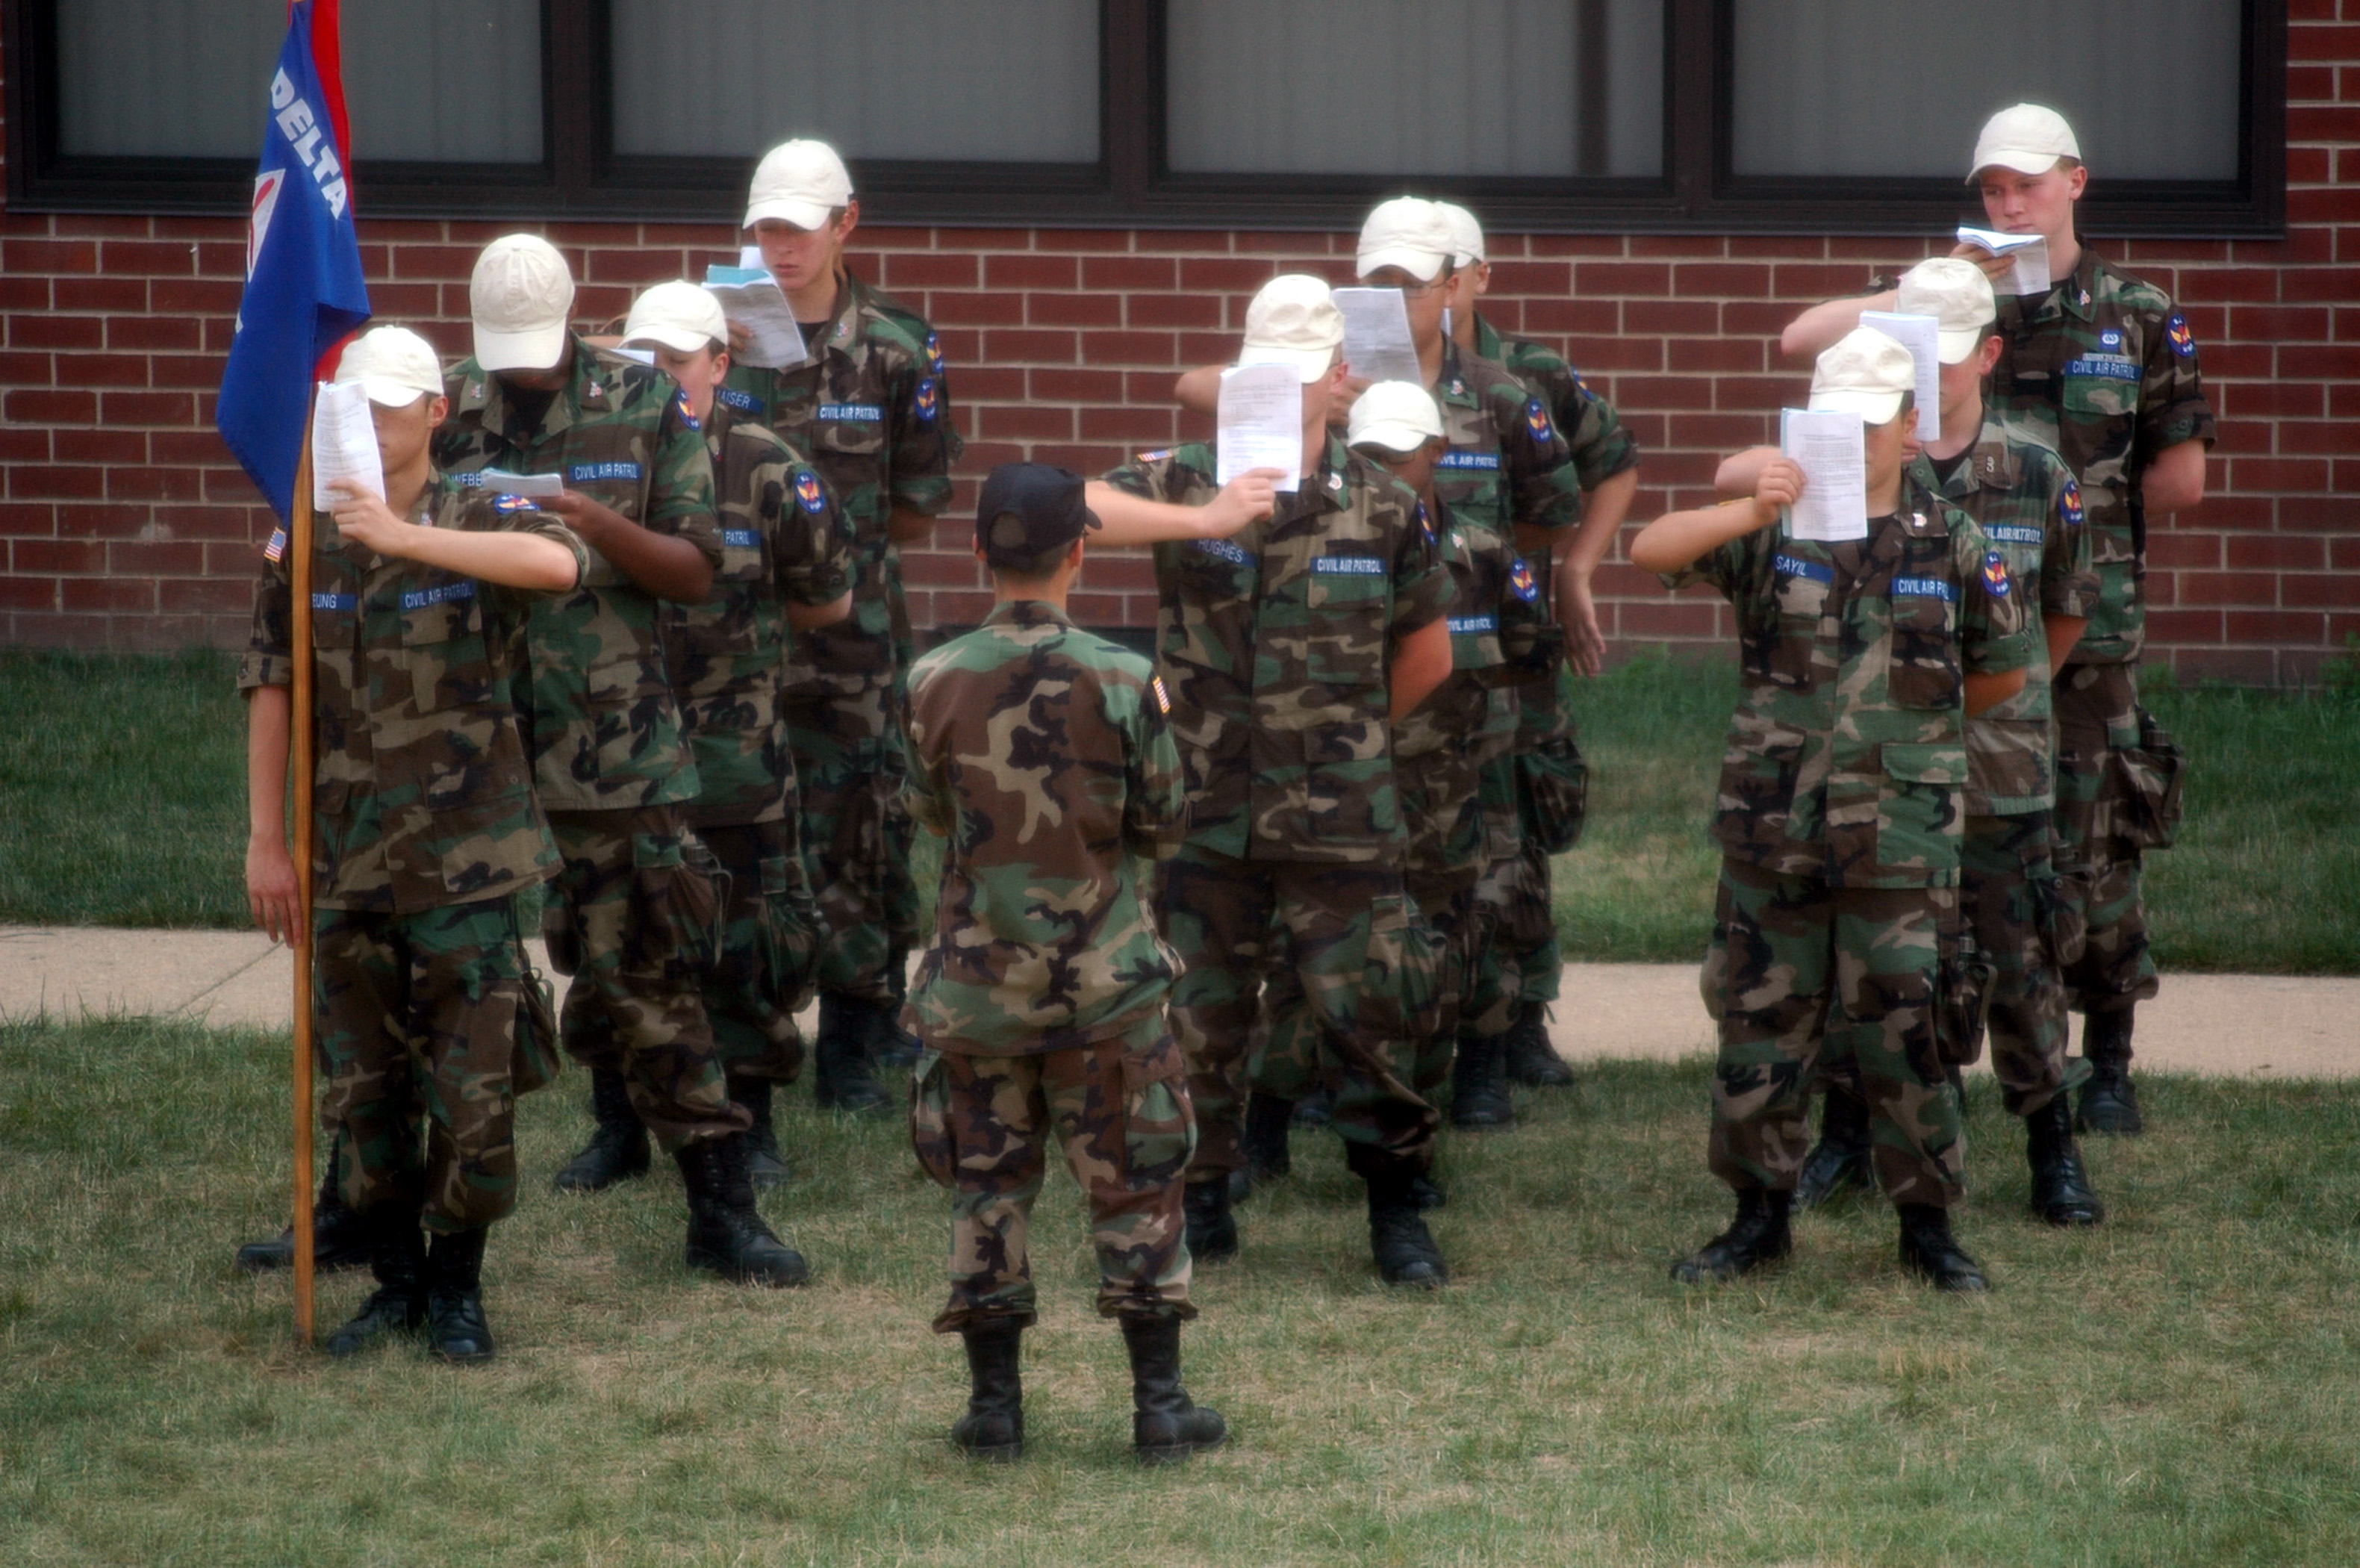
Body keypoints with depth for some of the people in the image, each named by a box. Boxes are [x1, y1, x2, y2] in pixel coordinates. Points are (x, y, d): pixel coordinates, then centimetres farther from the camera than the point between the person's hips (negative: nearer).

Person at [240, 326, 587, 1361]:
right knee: (361, 1087, 8)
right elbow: (272, 691, 7)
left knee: (472, 1090, -2)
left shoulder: (475, 527, -4)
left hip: (467, 861, -3)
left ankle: (457, 1289, 13)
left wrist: (405, 535, -29)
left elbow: (559, 563, -27)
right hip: (346, 866, 3)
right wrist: (265, 841, 3)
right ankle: (394, 1283, 22)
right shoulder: (304, 548, 5)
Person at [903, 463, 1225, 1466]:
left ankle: (994, 1406, 12)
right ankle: (1160, 1405, 10)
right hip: (1104, 978, -1)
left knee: (986, 1185, 11)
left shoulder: (935, 684, -8)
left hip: (978, 981, 1)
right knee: (1135, 1188, 8)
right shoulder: (1121, 681, -13)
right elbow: (1164, 826, -4)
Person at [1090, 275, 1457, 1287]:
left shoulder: (1384, 509, 2)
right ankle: (1201, 1200, 23)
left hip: (1342, 822, 0)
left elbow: (1427, 649, 14)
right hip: (1207, 813, 0)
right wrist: (1202, 520, -27)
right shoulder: (1187, 482, -1)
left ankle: (1395, 1211, 11)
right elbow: (1074, 509, -20)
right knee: (1200, 1013, 9)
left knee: (1370, 1013, -1)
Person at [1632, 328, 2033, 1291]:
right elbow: (1649, 552, -13)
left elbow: (2001, 675, 14)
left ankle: (1927, 1223, 11)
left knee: (1907, 1034, 0)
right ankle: (1760, 1216, 19)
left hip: (1901, 839, -1)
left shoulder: (1952, 545, 3)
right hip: (1773, 831, 1)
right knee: (1761, 1028, 8)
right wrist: (1750, 513, -27)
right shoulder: (1774, 533, 2)